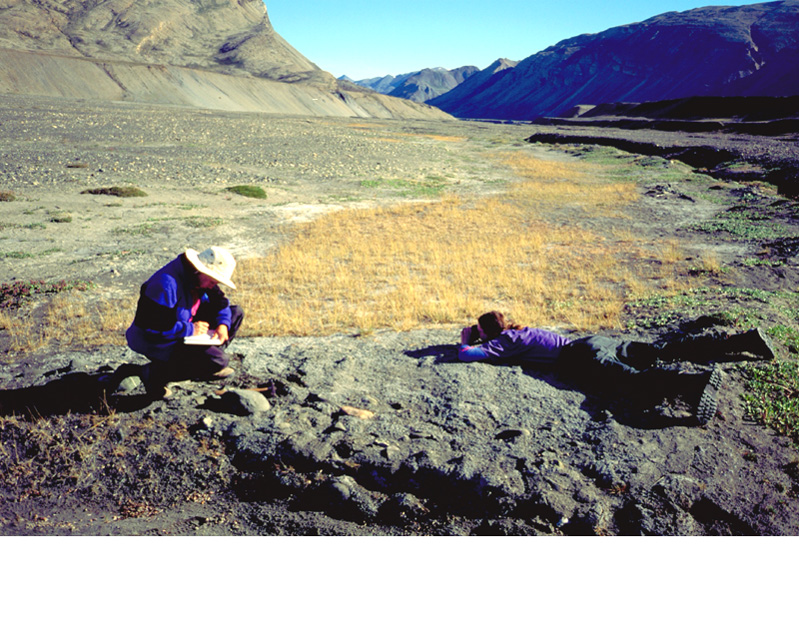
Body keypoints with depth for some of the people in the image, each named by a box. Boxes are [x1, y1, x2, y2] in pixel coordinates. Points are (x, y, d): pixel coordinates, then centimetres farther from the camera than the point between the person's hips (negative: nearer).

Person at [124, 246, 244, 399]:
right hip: (156, 341, -9)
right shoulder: (167, 284, -30)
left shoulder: (202, 278, -2)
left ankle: (207, 355, 10)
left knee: (236, 313, 6)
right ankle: (156, 373, -12)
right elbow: (154, 325, -31)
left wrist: (223, 324, -8)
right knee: (218, 361, -26)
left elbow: (219, 301, 11)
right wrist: (190, 329, -24)